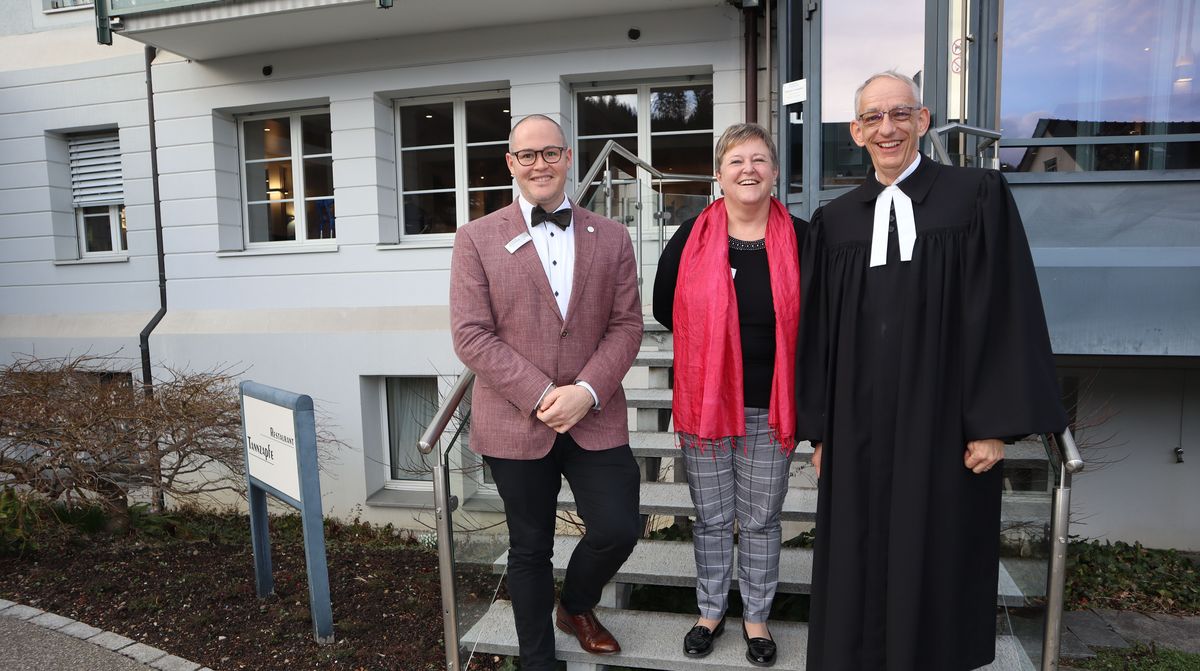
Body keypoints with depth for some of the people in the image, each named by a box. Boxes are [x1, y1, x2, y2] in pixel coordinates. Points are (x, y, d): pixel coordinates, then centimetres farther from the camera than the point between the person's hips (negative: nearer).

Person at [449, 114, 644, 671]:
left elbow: (626, 325, 2)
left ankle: (575, 605, 36)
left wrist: (587, 390, -14)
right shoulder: (477, 239, -1)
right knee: (530, 548, 12)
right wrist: (541, 395, -16)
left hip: (595, 418, 2)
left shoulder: (611, 238, 6)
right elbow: (471, 335, -8)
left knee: (618, 530, 0)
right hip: (516, 422, -1)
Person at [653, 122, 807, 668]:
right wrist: (712, 344, 3)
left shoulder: (799, 239, -5)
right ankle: (710, 611, 36)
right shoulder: (691, 238, -4)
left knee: (761, 520, 15)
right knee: (712, 519, 15)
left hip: (770, 407, 0)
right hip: (706, 400, 0)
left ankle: (756, 617, 35)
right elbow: (665, 308, 5)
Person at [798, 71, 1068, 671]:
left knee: (935, 569, 10)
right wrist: (820, 431, 6)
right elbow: (818, 333, 7)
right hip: (857, 434, 2)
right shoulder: (834, 221, 6)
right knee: (859, 571, 10)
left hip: (944, 428, -2)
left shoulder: (978, 196, -2)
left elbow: (1004, 315, -4)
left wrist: (995, 425, -8)